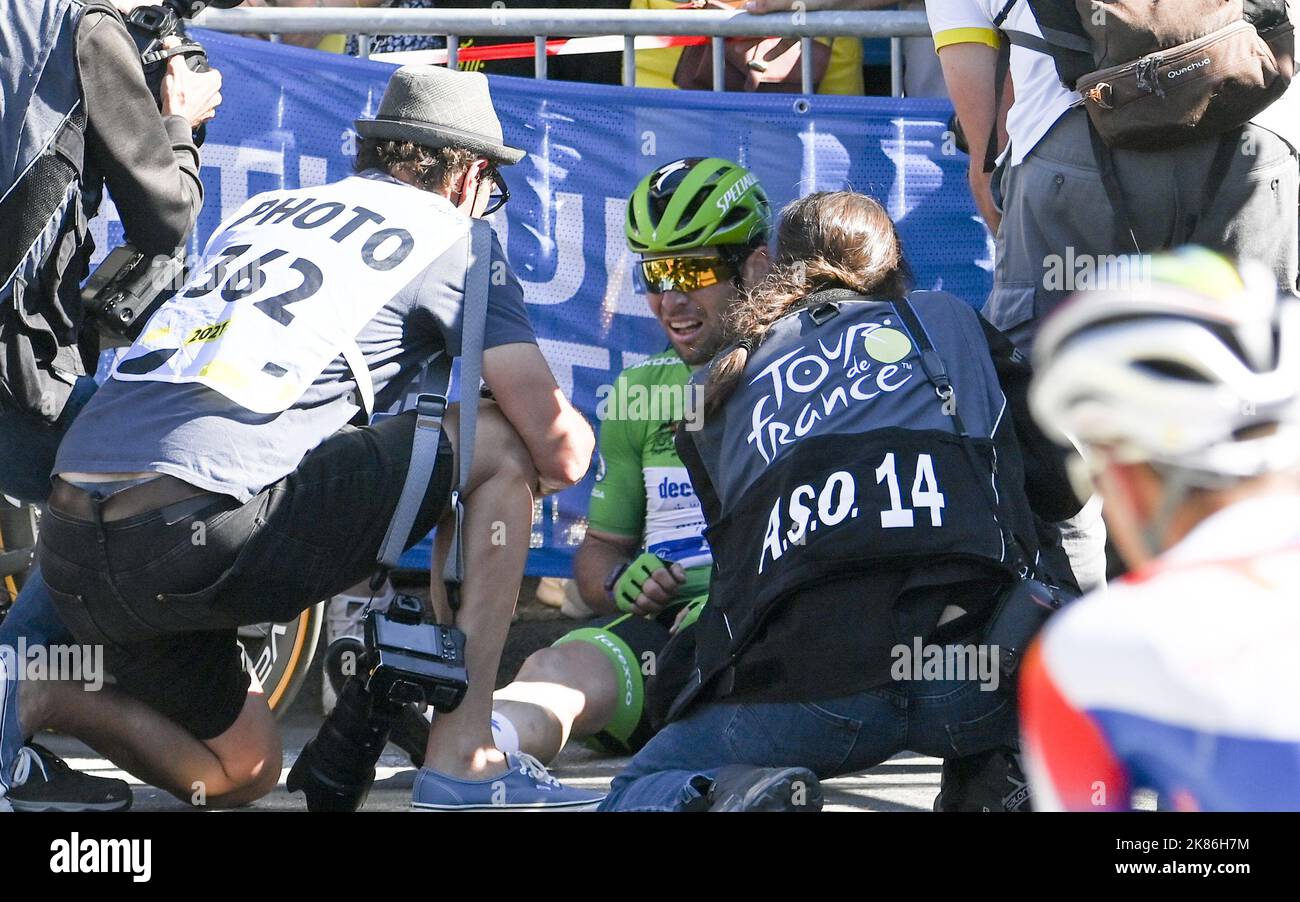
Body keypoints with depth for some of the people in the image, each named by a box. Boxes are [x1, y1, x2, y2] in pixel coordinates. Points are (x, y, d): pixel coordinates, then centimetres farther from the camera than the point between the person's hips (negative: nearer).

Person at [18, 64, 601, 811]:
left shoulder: (259, 212, 27)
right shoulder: (453, 239, 9)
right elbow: (559, 445, 3)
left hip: (71, 550, 7)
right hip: (205, 537, -7)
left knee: (240, 775, 28)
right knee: (500, 447, 8)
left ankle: (37, 701, 7)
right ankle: (463, 758, 4)